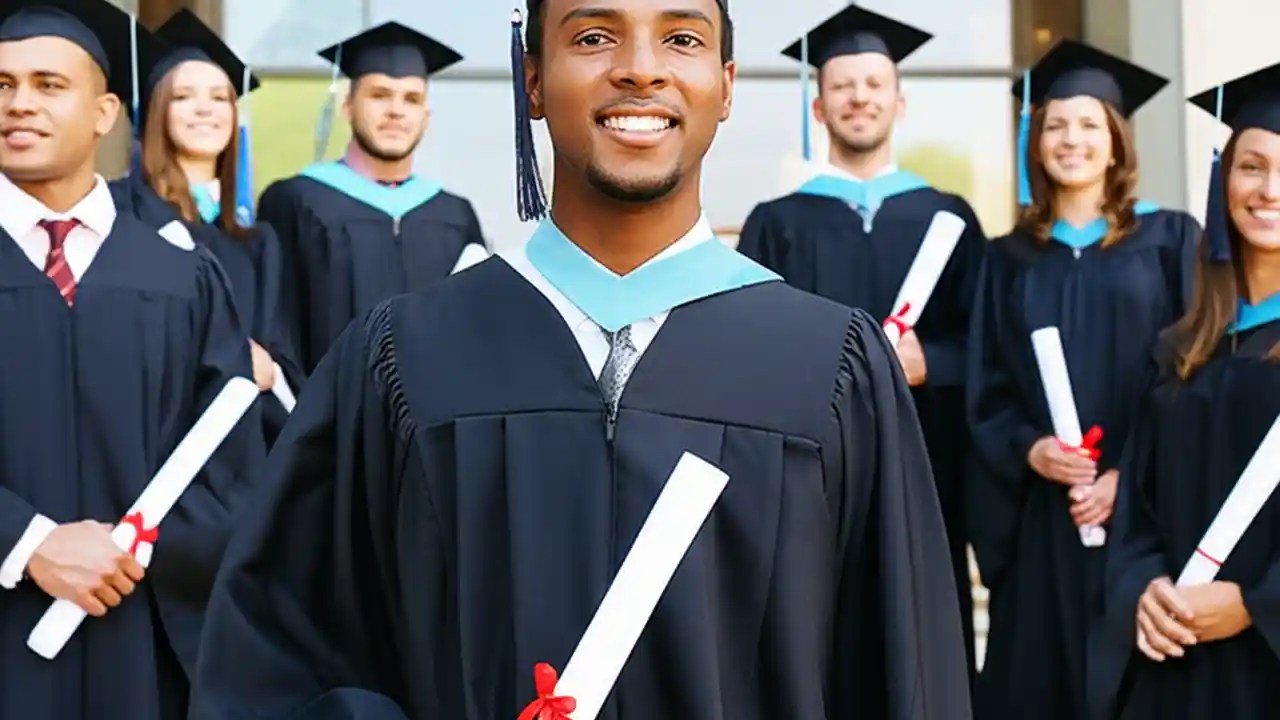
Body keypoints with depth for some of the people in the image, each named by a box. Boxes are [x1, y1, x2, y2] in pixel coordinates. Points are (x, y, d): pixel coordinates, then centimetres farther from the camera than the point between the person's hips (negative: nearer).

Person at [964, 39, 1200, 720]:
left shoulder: (1169, 239, 4)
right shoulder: (1009, 257, 11)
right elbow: (985, 392, 8)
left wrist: (1133, 474, -12)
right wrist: (1030, 450, -11)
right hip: (1039, 516, 2)